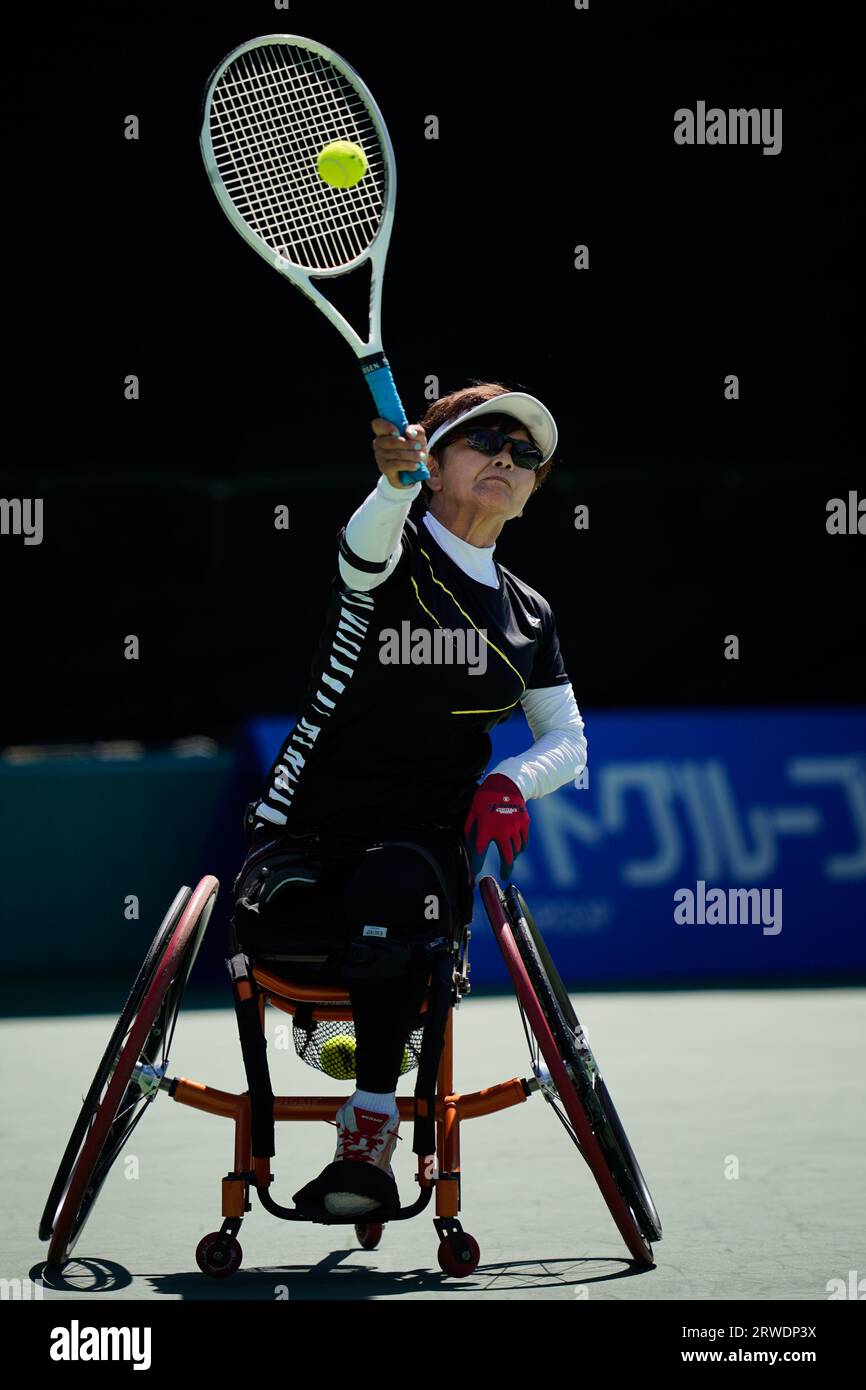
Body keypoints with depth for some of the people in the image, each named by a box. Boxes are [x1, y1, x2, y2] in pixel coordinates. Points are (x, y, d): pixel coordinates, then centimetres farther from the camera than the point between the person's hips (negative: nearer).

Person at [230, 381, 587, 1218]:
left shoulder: (529, 615, 15)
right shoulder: (391, 552, 0)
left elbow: (568, 741, 23)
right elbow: (368, 542, -26)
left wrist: (509, 785, -1)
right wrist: (398, 479, -51)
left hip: (429, 835, 2)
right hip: (308, 827, -2)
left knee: (391, 888, -36)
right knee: (278, 922, -36)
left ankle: (371, 1133, -27)